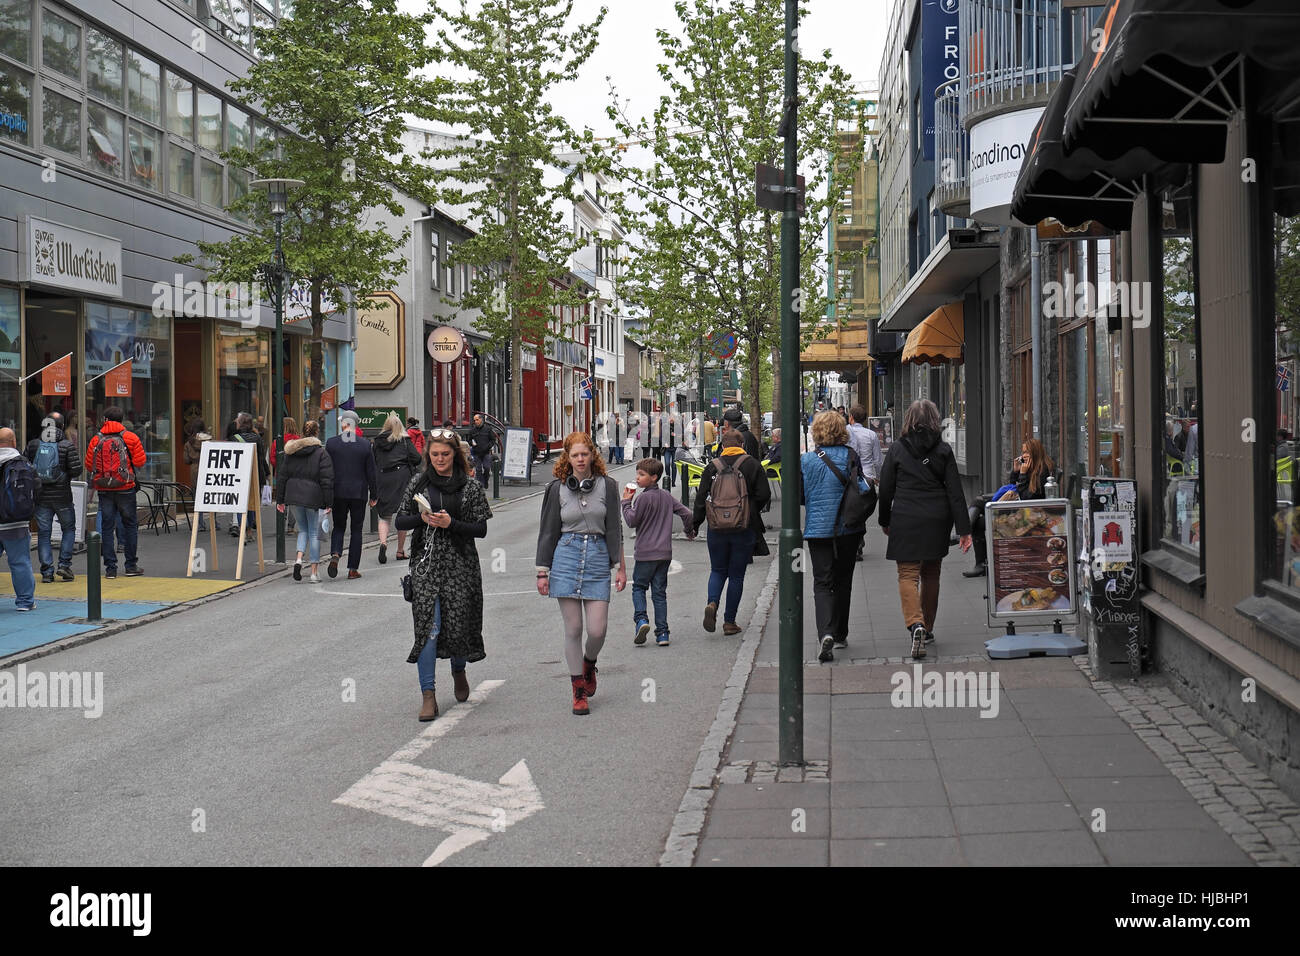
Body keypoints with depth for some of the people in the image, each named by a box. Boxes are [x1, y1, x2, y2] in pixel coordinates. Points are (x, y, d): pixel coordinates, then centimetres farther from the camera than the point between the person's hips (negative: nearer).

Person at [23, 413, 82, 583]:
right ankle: (64, 564, 6)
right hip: (62, 495, -2)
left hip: (40, 496, 2)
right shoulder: (67, 446, -7)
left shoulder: (33, 445, 1)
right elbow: (76, 470, -11)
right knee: (68, 529, 15)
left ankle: (47, 572, 4)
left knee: (43, 534, 7)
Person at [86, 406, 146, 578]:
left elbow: (89, 465, 2)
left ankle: (110, 567, 4)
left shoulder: (96, 440, 2)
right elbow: (140, 462, -4)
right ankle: (131, 565, 10)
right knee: (130, 525, 8)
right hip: (125, 487, -1)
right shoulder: (130, 438, -2)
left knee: (107, 527, 6)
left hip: (103, 489, 1)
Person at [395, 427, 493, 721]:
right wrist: (422, 518, -11)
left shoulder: (471, 488, 2)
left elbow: (481, 529, -1)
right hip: (425, 562, 0)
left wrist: (451, 523, -15)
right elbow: (400, 522, 8)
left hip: (460, 564, 0)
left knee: (458, 625, 5)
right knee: (428, 627, -8)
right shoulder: (418, 483, 7)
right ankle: (428, 696, -6)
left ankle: (459, 670, 38)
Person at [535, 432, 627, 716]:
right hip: (566, 557, 0)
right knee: (573, 629, 0)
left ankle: (589, 664, 29)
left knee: (598, 630, -5)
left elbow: (614, 529, 8)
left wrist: (620, 566, 4)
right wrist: (542, 572, 4)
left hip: (597, 558, 0)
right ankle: (579, 692, 10)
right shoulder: (558, 488, 4)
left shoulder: (607, 485, 5)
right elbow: (548, 532, 7)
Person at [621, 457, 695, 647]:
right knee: (659, 592, 9)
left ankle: (641, 619, -13)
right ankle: (662, 633, 5)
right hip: (665, 553, 5)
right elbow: (687, 513, 7)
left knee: (638, 587, 10)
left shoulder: (643, 498, -12)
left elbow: (632, 521, -10)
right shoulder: (667, 496, 8)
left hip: (646, 553, -5)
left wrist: (626, 502, 1)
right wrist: (690, 531, 23)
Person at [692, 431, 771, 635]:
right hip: (744, 529, -1)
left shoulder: (712, 467, 1)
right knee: (736, 575, 8)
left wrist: (695, 524, 9)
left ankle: (712, 603, -12)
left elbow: (701, 498, 0)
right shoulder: (751, 464, -2)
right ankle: (729, 622, 8)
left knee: (717, 571, 16)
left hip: (717, 529, 1)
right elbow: (764, 494, -6)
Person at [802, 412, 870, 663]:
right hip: (849, 528, 1)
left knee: (822, 583, 0)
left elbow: (798, 495, 0)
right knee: (843, 581, 16)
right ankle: (840, 635, 25)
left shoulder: (806, 460, -5)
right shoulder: (851, 456, -5)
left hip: (818, 528, -1)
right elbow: (863, 489, -6)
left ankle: (826, 634, -22)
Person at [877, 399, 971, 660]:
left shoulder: (896, 449, -4)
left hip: (905, 521, -2)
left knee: (908, 575, -2)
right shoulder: (943, 451, -1)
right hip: (937, 521, 2)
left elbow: (886, 489, 1)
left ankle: (915, 623, -25)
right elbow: (955, 492, -3)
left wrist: (885, 521, 15)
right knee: (931, 575, 17)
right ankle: (927, 628, 28)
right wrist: (964, 529, -2)